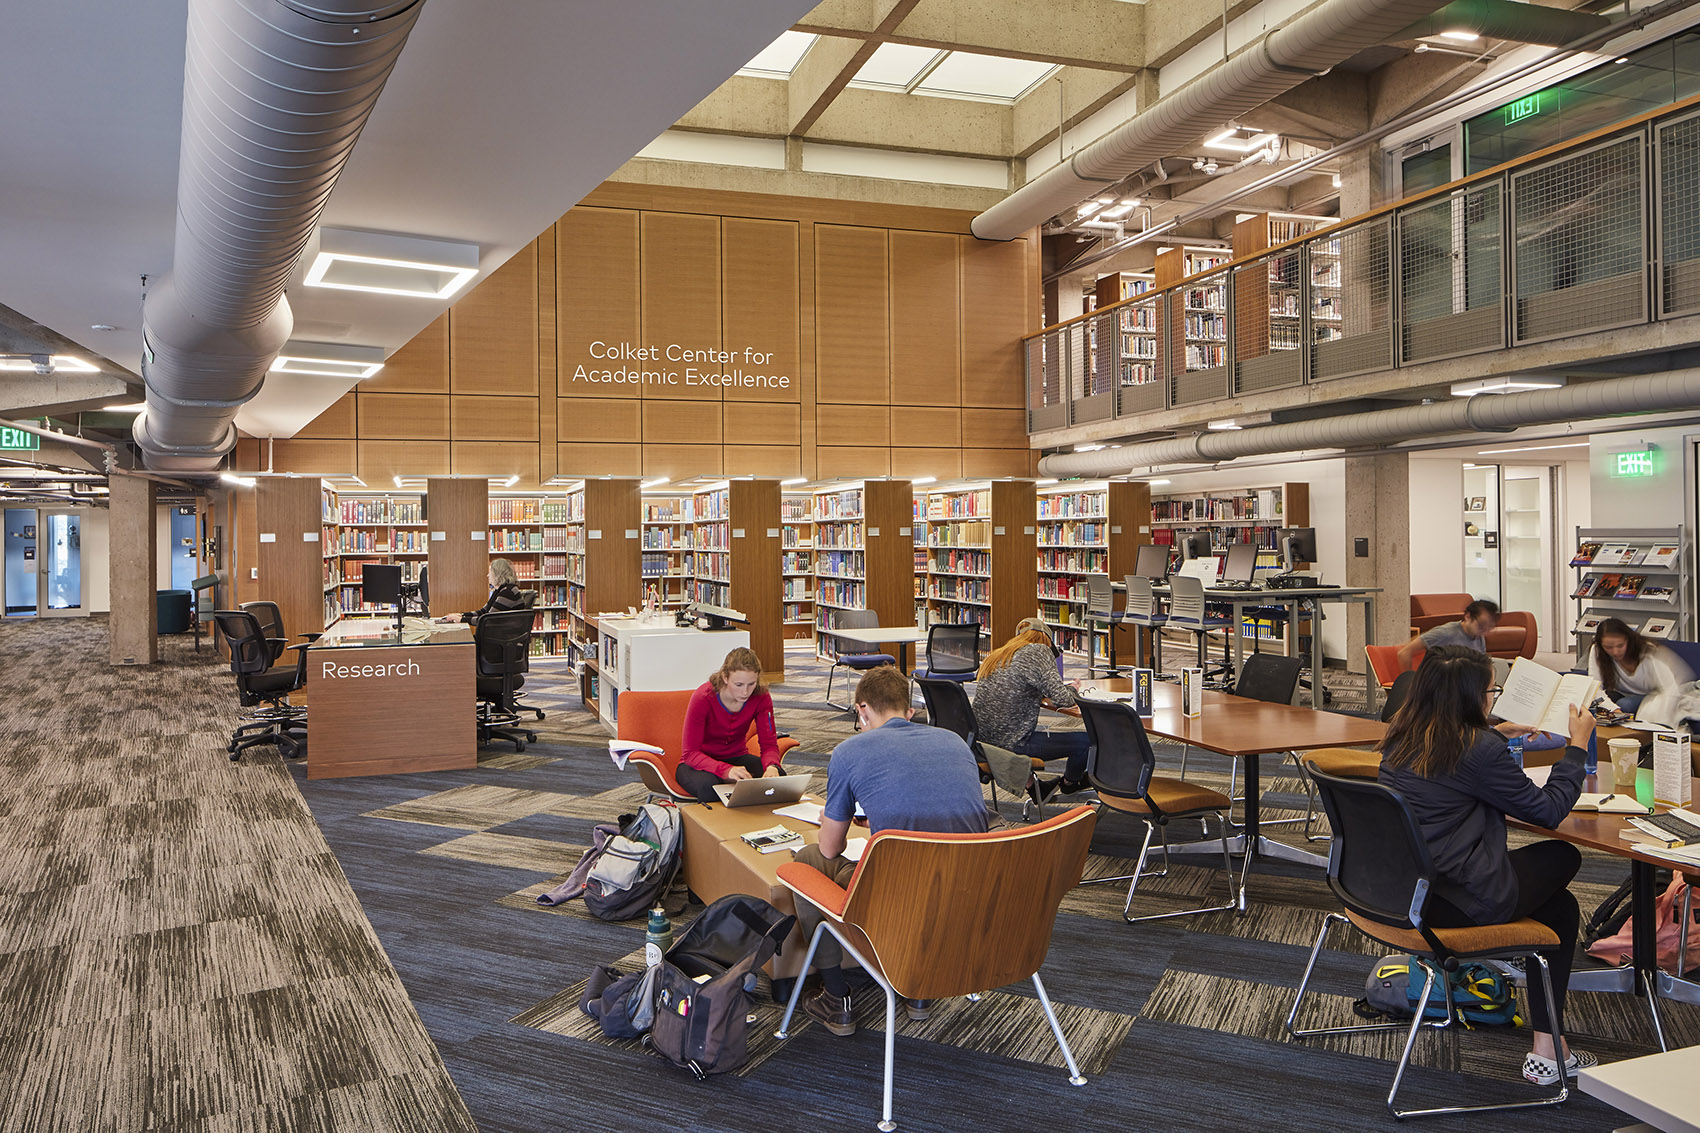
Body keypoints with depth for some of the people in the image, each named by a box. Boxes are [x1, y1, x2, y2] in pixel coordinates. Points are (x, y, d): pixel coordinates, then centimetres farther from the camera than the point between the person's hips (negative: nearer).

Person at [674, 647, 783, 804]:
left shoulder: (761, 697, -15)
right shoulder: (703, 698, -26)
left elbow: (769, 744, -12)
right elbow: (690, 753, -26)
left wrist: (771, 766, -38)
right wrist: (726, 770, -46)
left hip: (736, 758, 3)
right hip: (698, 763, -3)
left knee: (778, 775, -27)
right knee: (709, 785, -39)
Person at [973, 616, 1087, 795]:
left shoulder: (995, 655, 13)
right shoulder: (1039, 651, -9)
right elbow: (1062, 699, -14)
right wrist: (1072, 688, 7)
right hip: (1012, 745, -9)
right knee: (1086, 740, 4)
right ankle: (1070, 782, 31)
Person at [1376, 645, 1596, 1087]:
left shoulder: (1401, 736, 4)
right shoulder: (1480, 749, -18)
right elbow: (1547, 810, -5)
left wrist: (1496, 734, 36)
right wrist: (1578, 745, 5)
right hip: (1450, 904, -7)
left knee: (1558, 902, 25)